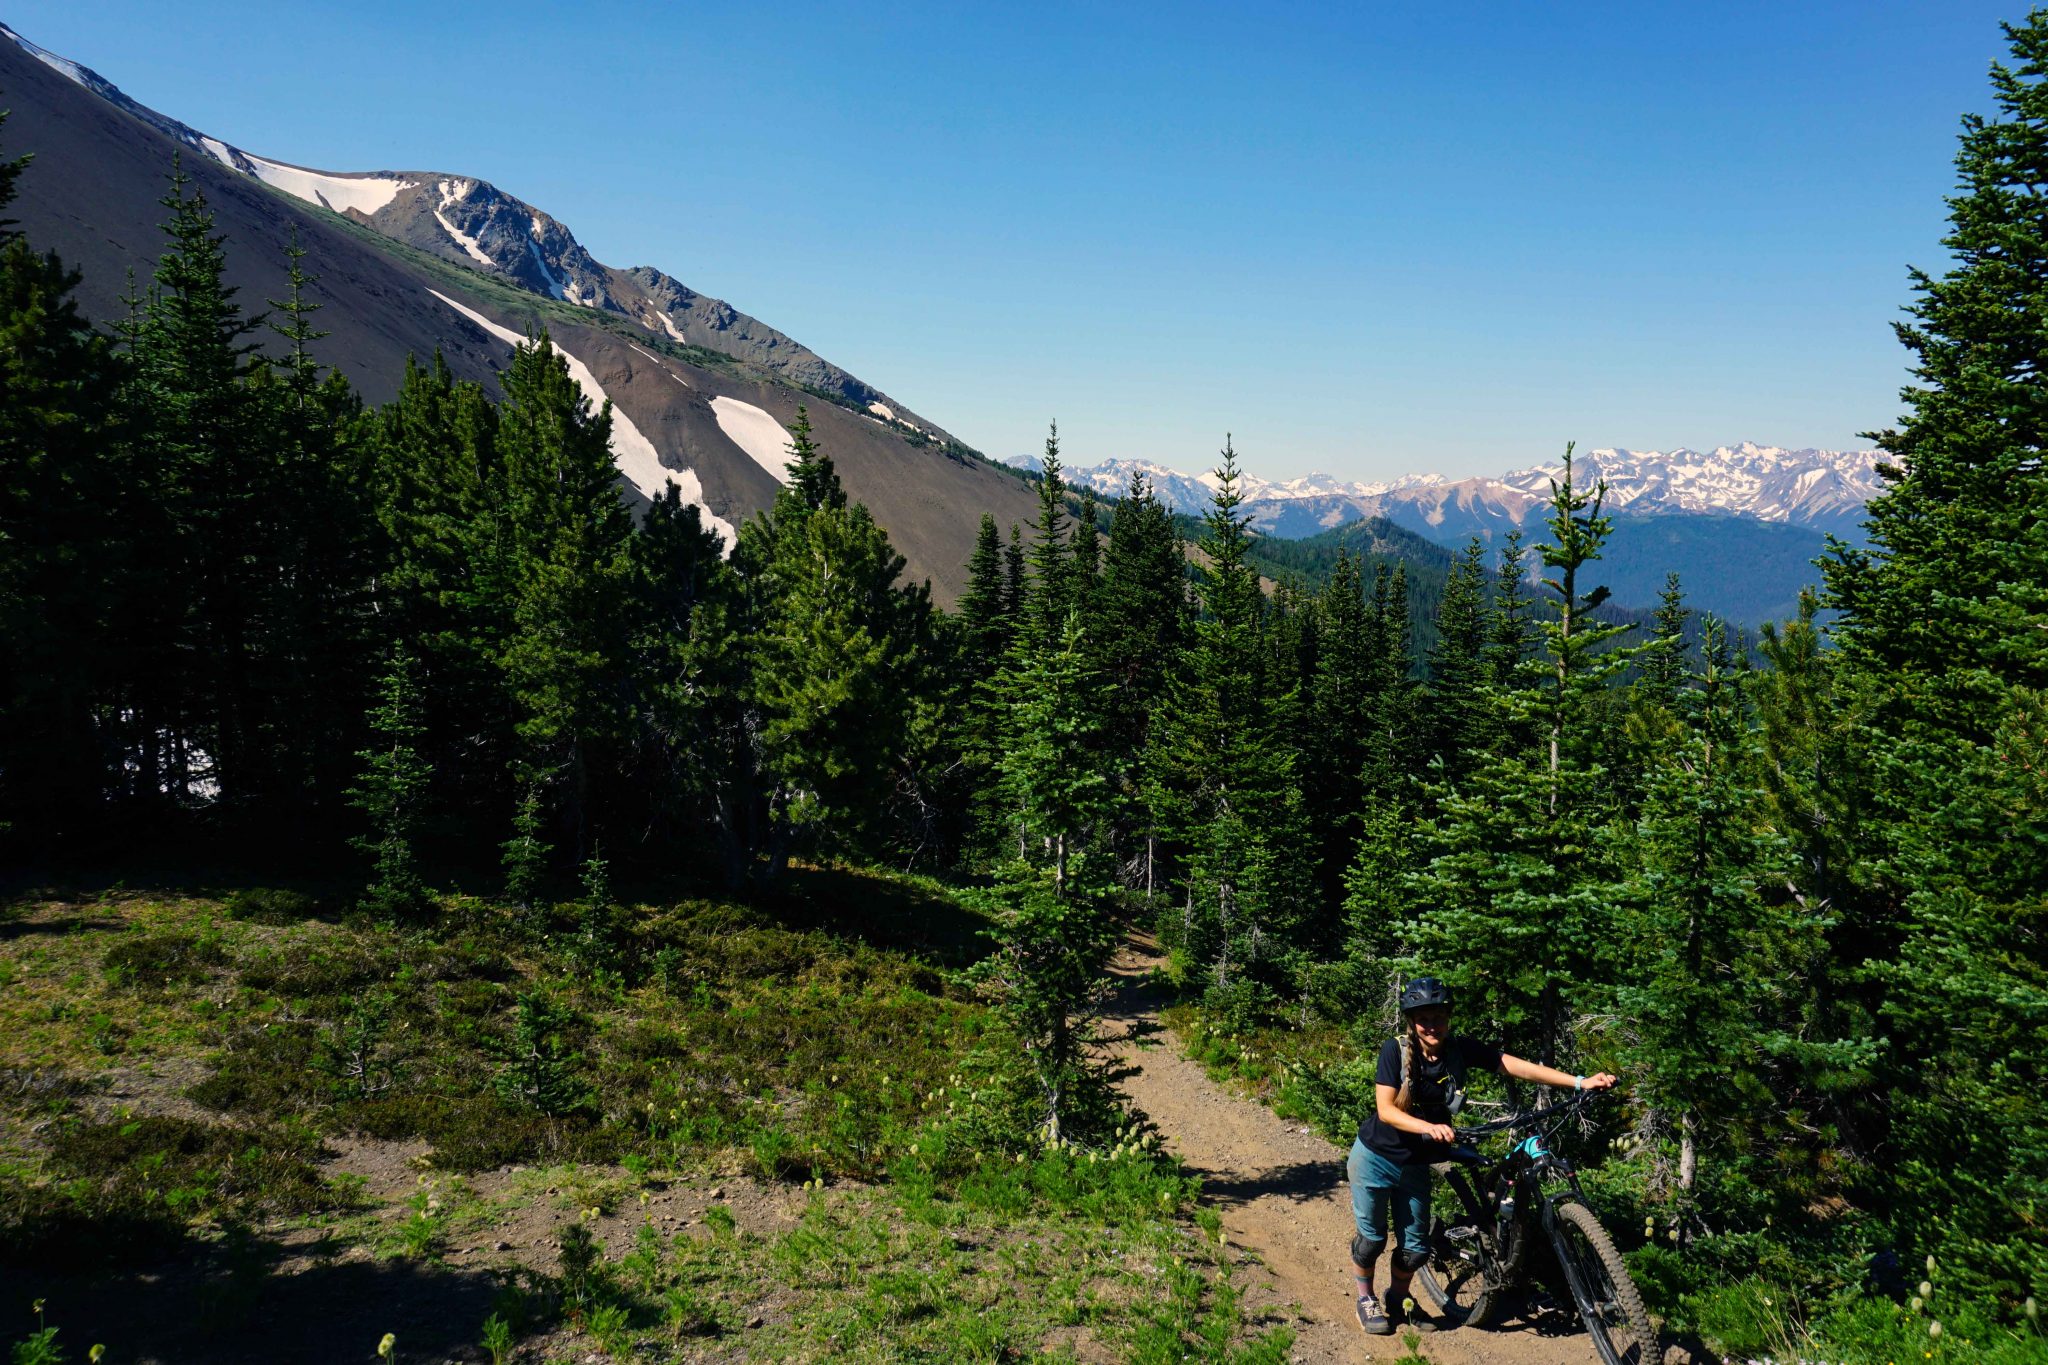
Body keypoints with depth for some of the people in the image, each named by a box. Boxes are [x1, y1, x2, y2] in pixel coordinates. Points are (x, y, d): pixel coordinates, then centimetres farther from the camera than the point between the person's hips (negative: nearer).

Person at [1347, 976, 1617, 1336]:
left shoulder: (1460, 1049, -13)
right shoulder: (1396, 1050, -21)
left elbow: (1517, 1066, -17)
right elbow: (1386, 1110, -25)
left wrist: (1581, 1082, -24)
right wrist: (1429, 1127, -42)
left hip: (1415, 1165, 4)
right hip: (1375, 1158, -4)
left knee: (1416, 1247, 8)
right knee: (1372, 1237, 5)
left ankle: (1397, 1300, 35)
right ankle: (1365, 1298, 32)